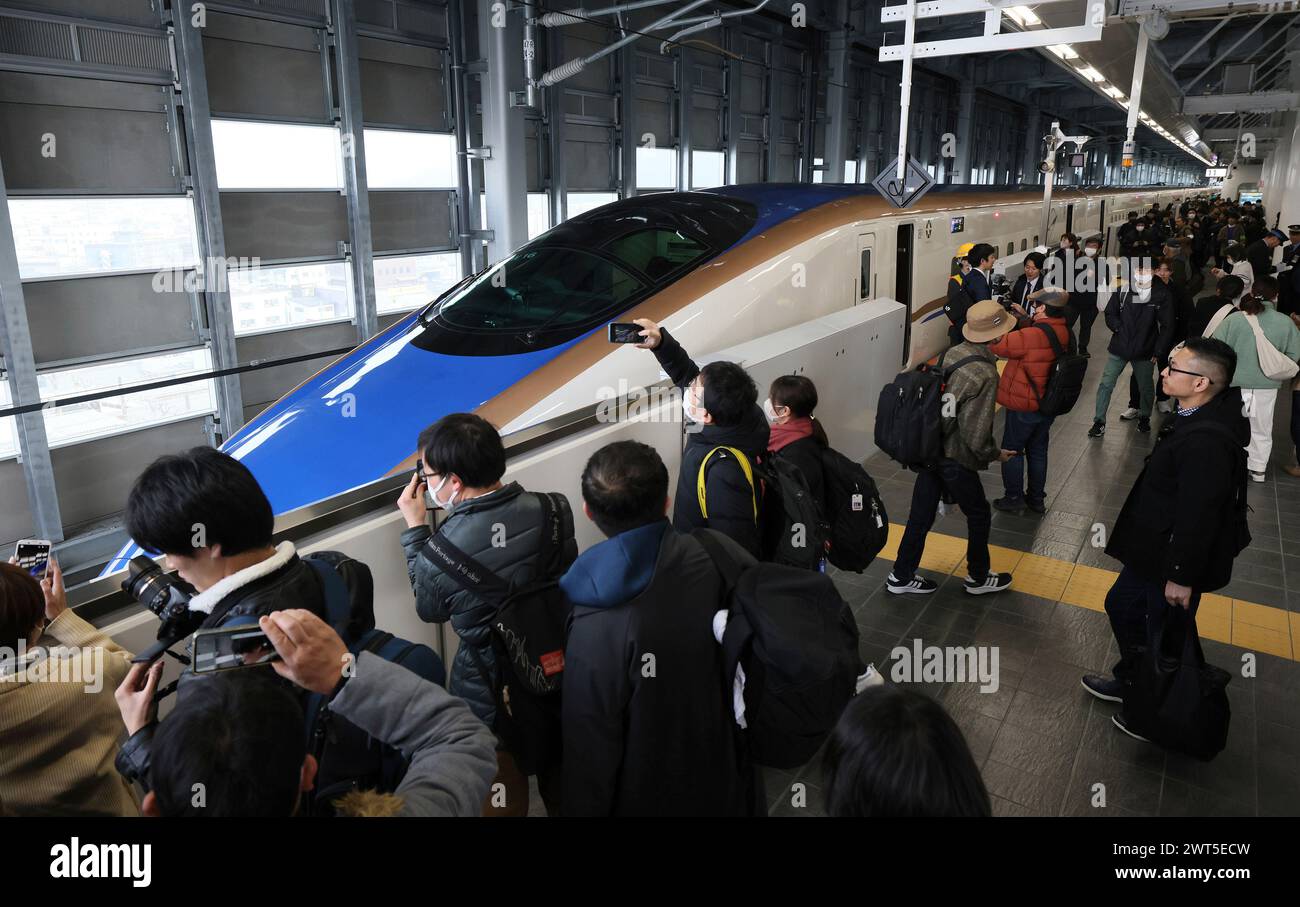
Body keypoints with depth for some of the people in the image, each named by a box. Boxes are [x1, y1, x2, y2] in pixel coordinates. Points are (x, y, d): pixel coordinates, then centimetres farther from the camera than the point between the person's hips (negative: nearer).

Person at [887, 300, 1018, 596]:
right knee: (979, 515, 17)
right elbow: (976, 436, -24)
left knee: (921, 514, 17)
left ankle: (902, 576, 29)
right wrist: (996, 454, -5)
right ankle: (978, 578, 35)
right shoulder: (986, 376, -25)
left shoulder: (953, 353, -4)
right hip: (955, 458, -7)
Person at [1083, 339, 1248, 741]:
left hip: (1175, 558, -10)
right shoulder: (1198, 420, -1)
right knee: (1122, 605, 26)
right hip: (1155, 547, 10)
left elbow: (1199, 517, -29)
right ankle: (1131, 680, 47)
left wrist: (1182, 576, -20)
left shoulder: (1204, 441, -33)